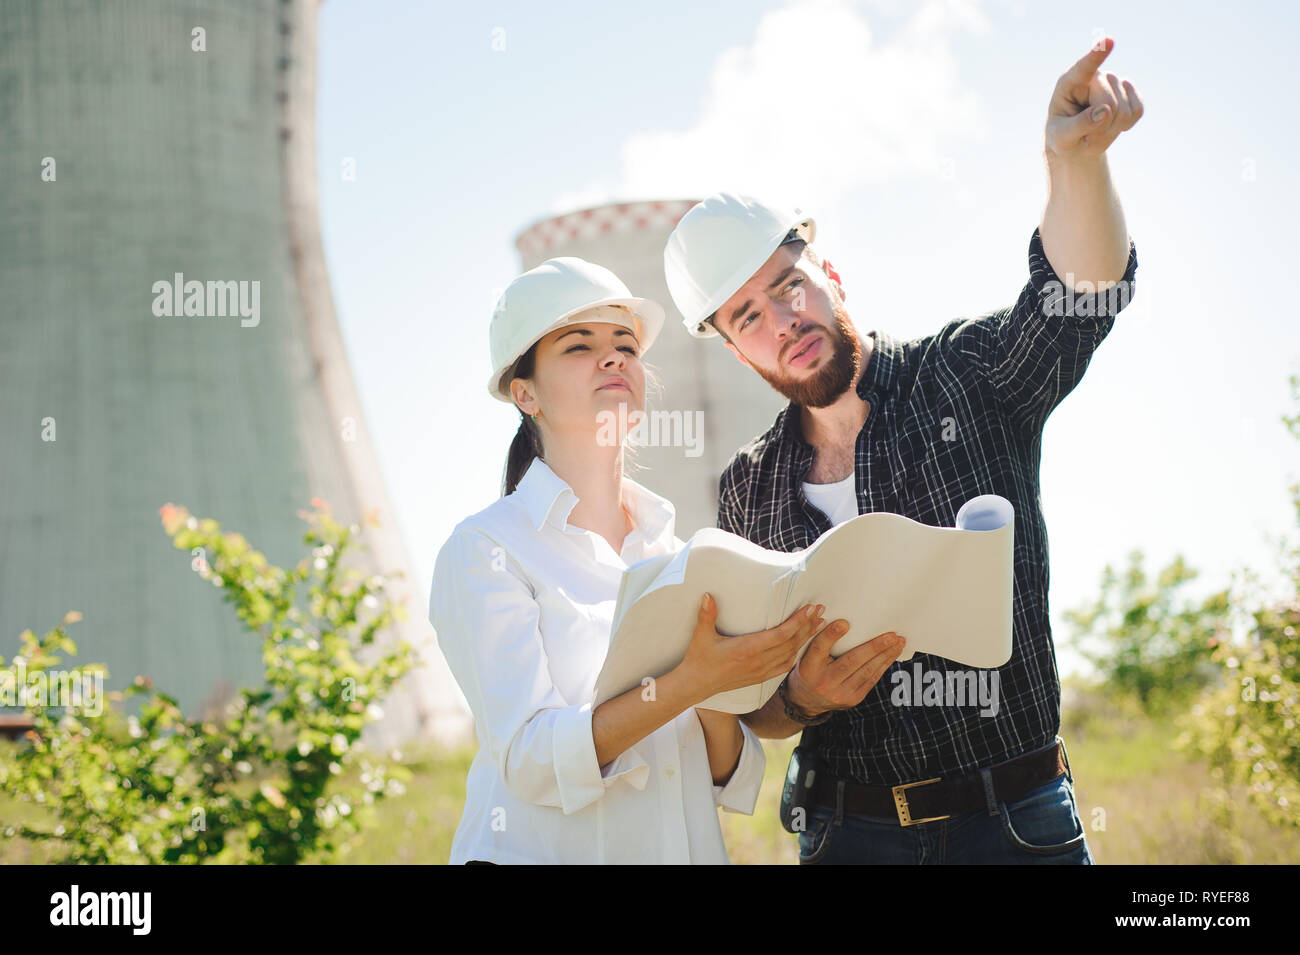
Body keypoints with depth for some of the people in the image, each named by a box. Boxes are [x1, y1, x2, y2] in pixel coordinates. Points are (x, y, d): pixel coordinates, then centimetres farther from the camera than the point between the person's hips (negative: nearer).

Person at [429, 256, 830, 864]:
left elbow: (734, 784, 9)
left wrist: (716, 706, -10)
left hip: (690, 847, 4)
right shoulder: (485, 549, -1)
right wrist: (690, 682, -22)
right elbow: (529, 757, -13)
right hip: (542, 851, -4)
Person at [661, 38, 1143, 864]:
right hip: (851, 828, 3)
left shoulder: (965, 378, -1)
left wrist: (1076, 156, -40)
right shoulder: (750, 491, 7)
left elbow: (1082, 295, -21)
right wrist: (799, 700, -14)